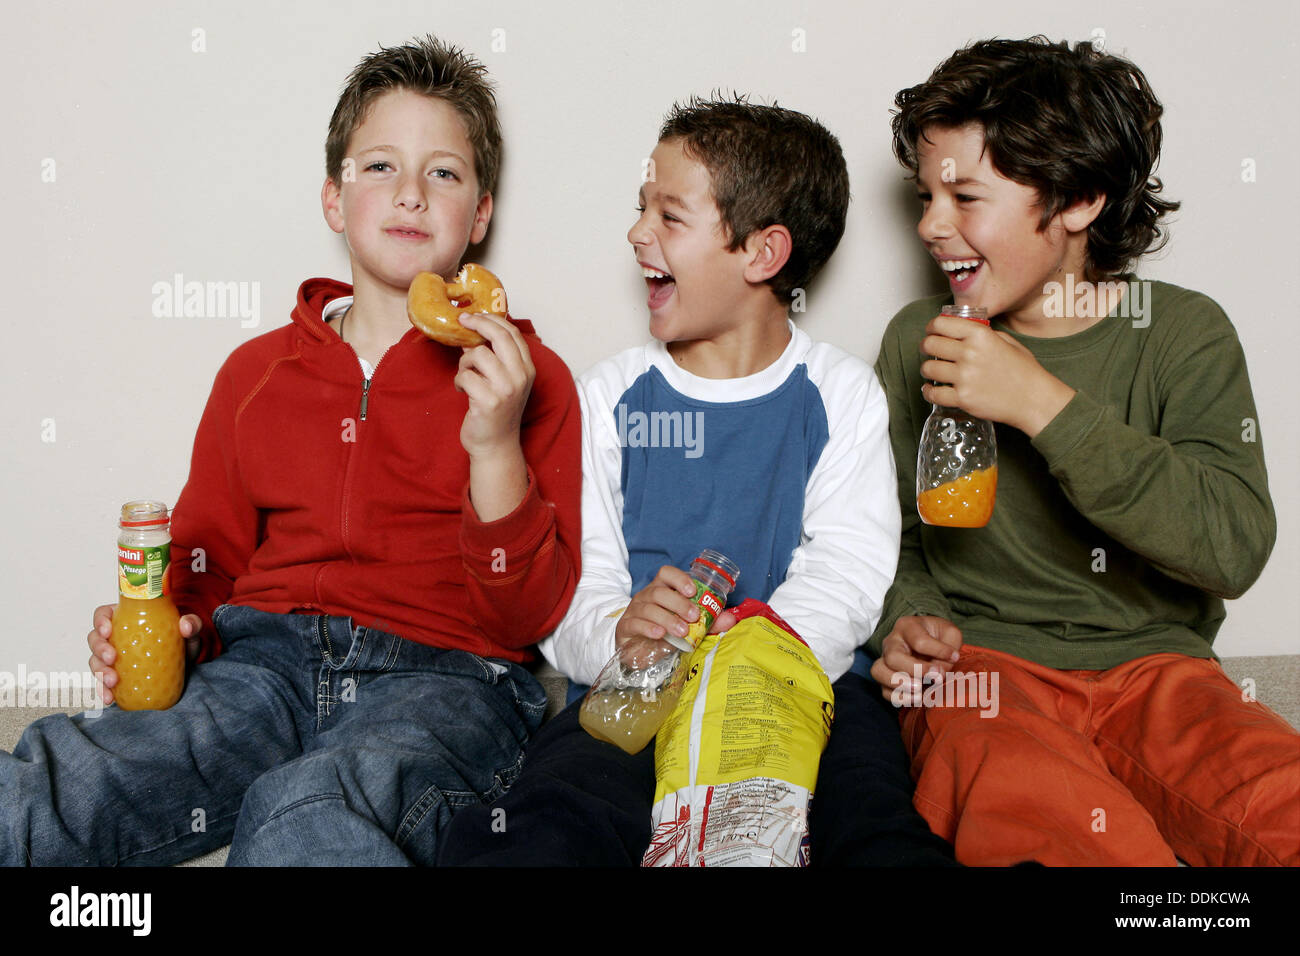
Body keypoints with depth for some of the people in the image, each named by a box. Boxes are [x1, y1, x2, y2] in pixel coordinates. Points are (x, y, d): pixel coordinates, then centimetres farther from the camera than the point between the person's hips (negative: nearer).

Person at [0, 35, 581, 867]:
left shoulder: (526, 377, 7)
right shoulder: (257, 371, 18)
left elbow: (528, 618, 0)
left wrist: (495, 447, -14)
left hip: (442, 674, -3)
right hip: (268, 659, 4)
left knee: (305, 814, -38)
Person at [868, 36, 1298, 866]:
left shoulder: (1183, 332, 1)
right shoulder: (917, 341, 7)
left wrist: (1045, 405, -20)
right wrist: (906, 617, -5)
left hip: (1150, 663, 1)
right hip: (979, 660, 0)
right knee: (1052, 827, -34)